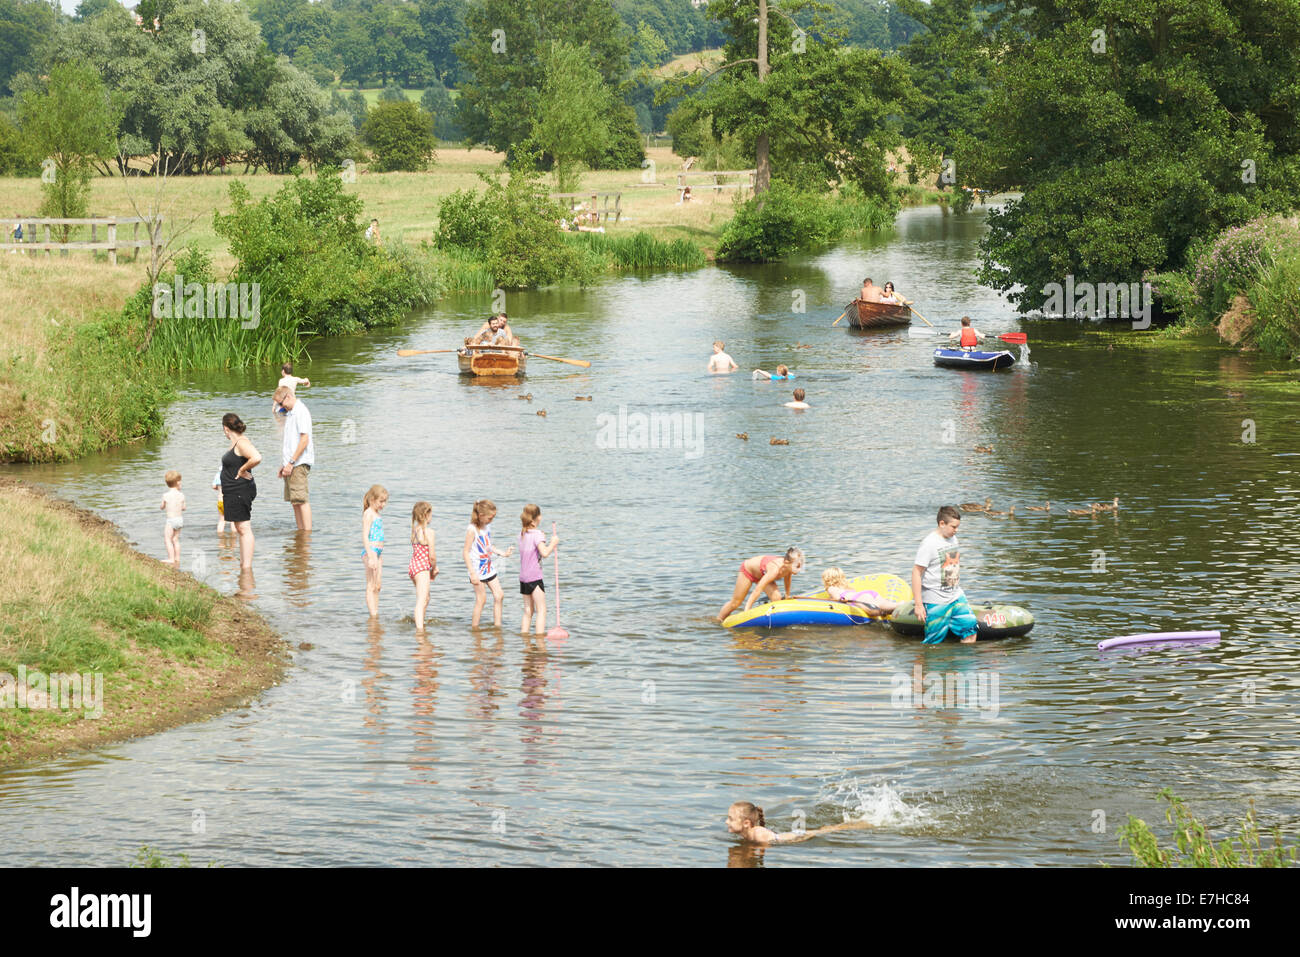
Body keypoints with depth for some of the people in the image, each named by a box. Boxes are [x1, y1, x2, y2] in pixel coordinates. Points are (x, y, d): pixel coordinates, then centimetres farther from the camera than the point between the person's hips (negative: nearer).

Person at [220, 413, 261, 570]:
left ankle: (247, 566, -9)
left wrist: (242, 470, -19)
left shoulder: (241, 443, -17)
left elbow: (256, 458, -34)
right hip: (234, 492, 11)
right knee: (240, 529, 16)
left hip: (240, 491, -11)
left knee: (244, 529, -9)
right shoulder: (236, 443, 13)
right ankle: (242, 563, 24)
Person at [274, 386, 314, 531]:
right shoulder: (290, 413, 19)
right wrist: (284, 464, 18)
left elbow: (304, 439, -19)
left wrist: (291, 462, -19)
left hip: (299, 463, -10)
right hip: (291, 465, 10)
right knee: (295, 502, 10)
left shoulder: (301, 411, -11)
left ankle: (307, 532, -12)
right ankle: (300, 531, 13)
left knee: (301, 500, -11)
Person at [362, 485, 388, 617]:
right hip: (370, 551, -9)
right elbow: (365, 537, -20)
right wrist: (371, 557, -26)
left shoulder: (377, 514, 15)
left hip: (378, 551, 9)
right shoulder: (369, 514, -14)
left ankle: (376, 614, 18)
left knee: (378, 586, 12)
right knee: (371, 587, -8)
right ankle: (373, 616, -8)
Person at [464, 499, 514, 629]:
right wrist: (472, 573, -21)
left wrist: (502, 553, 17)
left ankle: (497, 625, 12)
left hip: (489, 568, 8)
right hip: (478, 570, -8)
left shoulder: (487, 526, 6)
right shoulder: (472, 530, -18)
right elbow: (466, 552, -17)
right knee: (481, 599, -3)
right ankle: (475, 627, 8)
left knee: (499, 595, 5)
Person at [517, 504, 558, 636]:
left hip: (523, 577, 8)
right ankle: (540, 634, -12)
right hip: (534, 577, -8)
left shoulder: (522, 534, 11)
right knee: (541, 610, -5)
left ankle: (524, 632, 15)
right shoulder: (537, 534, -13)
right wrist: (553, 543, -10)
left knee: (528, 610, 15)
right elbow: (544, 553, -24)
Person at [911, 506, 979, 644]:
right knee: (934, 643, -3)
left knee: (971, 629, 1)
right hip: (936, 602, -7)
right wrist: (918, 604, -19)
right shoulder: (929, 543, -15)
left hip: (956, 597, 7)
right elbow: (916, 573, -16)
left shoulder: (953, 539, 8)